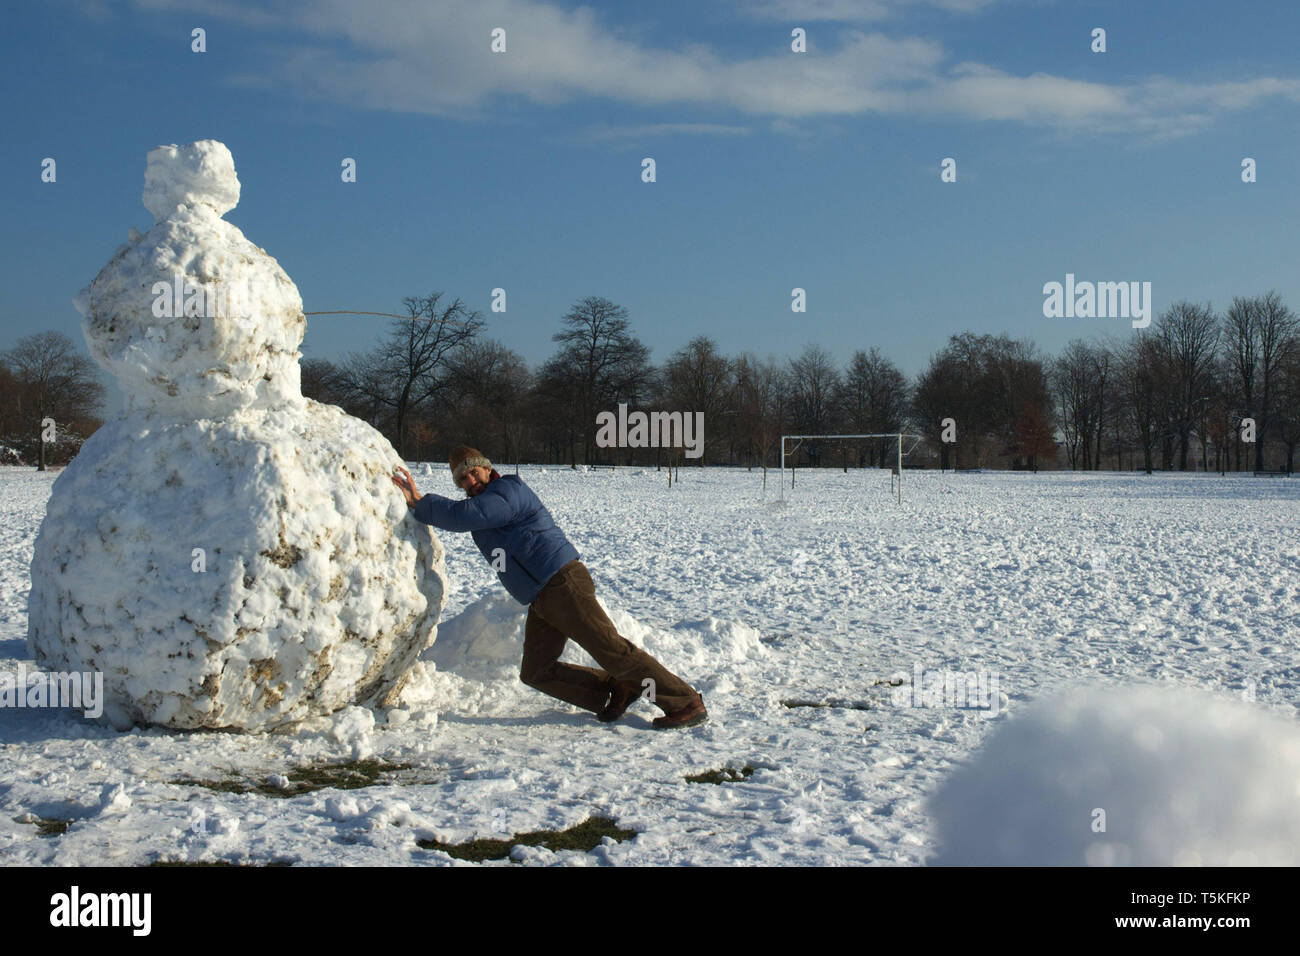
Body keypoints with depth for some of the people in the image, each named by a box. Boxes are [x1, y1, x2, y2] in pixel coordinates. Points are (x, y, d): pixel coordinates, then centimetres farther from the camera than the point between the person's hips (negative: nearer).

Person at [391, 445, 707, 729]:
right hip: (541, 601, 10)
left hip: (563, 584, -10)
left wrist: (420, 503, -14)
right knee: (535, 672, 5)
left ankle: (687, 704, -10)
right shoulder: (482, 503, 21)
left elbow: (463, 515, -25)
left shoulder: (508, 491, -9)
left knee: (612, 649, -13)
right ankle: (616, 690, 7)